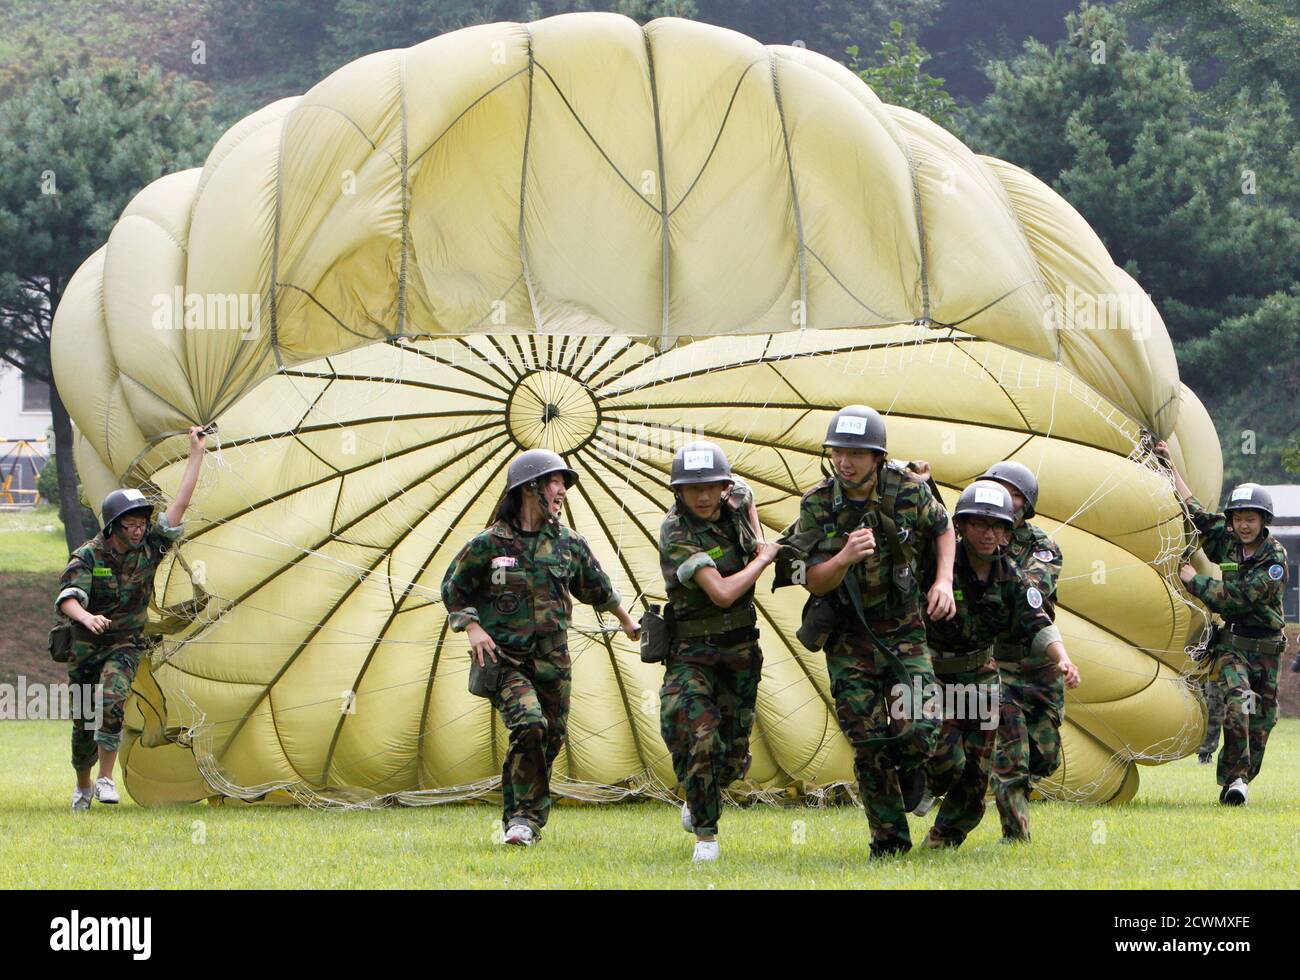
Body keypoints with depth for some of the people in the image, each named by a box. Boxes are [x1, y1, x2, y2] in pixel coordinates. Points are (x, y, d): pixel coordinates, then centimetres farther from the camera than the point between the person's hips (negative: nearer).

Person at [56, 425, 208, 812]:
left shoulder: (149, 548, -4)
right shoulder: (88, 555, -12)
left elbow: (180, 504, -5)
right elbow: (68, 596, -26)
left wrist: (196, 452, -7)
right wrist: (87, 617, -49)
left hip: (126, 645, 0)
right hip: (86, 646, 0)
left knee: (112, 703, -26)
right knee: (84, 722, 7)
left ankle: (106, 779, -22)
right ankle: (82, 786, 29)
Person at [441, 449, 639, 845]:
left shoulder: (569, 544, 7)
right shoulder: (489, 543, -5)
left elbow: (597, 588, 24)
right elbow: (453, 589, 6)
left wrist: (627, 622, 35)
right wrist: (472, 627, -8)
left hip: (552, 661, 4)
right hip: (504, 657, -4)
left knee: (551, 737, 2)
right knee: (529, 724, -23)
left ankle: (519, 817, 20)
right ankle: (526, 814, -12)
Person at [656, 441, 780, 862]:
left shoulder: (733, 500, -2)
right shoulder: (677, 533, -21)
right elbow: (722, 593, -28)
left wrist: (758, 537, 14)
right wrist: (765, 559, -15)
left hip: (740, 651, 6)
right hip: (692, 650, -6)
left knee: (733, 756, 9)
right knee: (699, 740, -23)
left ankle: (697, 800, 41)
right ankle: (705, 835, -5)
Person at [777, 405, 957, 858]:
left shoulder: (907, 490, -11)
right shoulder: (817, 505, -11)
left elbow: (942, 529, 10)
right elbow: (814, 582, -10)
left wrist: (944, 581, -6)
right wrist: (845, 557, -31)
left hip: (903, 629, 0)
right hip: (848, 637, 0)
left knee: (918, 731, -14)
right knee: (868, 743, -2)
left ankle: (909, 768, 23)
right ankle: (889, 838, 12)